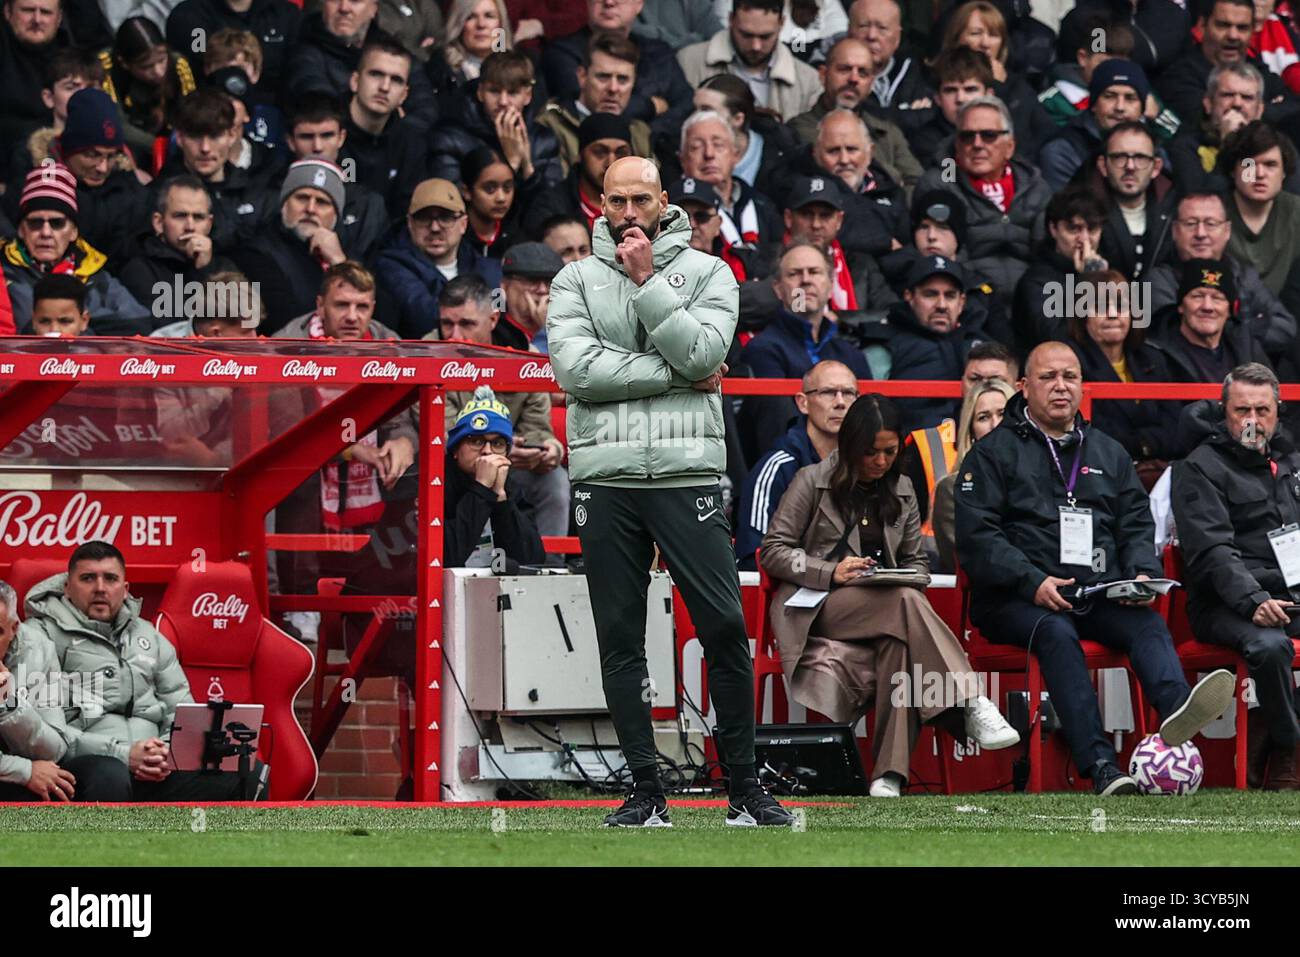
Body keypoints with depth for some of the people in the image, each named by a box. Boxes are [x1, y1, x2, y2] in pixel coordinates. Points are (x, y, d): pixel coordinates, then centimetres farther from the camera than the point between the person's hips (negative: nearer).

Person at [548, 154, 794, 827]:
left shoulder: (706, 272, 9)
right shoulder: (576, 280, 10)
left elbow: (701, 353, -8)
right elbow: (576, 369, -6)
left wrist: (647, 281, -8)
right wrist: (676, 377, -8)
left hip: (687, 474, -1)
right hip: (604, 478, 1)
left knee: (724, 625, -8)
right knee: (620, 639, 2)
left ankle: (744, 788, 1)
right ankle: (646, 793, 7)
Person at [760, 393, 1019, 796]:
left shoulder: (902, 492, 20)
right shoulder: (812, 482, 6)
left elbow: (916, 561, 23)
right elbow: (772, 551, 2)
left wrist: (912, 582, -3)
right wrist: (831, 573, -13)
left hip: (887, 605, 4)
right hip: (818, 608, -4)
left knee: (898, 643, -36)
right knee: (905, 603, -35)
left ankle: (889, 773, -44)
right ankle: (971, 705, -45)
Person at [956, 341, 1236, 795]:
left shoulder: (1109, 453, 24)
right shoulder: (993, 452, 9)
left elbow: (1137, 526, 22)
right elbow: (977, 536, -2)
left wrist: (1143, 574, -1)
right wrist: (1033, 582, -16)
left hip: (1098, 593, 4)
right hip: (1016, 600, -4)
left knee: (1147, 623, -28)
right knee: (1056, 633, -36)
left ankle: (1176, 708, -60)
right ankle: (1101, 768, -50)